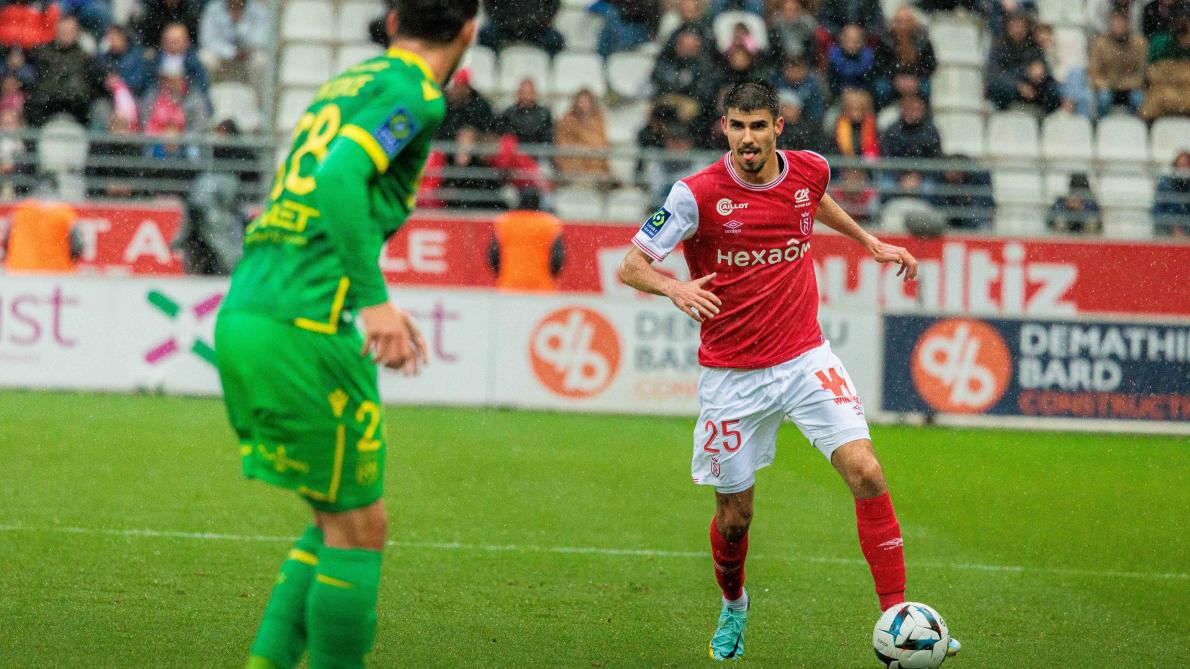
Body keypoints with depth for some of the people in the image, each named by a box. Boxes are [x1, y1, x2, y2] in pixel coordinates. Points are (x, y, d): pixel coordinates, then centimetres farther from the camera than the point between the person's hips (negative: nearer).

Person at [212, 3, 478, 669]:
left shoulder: (342, 87, 22)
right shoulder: (414, 94, -4)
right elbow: (339, 179, -20)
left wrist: (375, 310, 32)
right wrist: (376, 300, -25)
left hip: (241, 314, 9)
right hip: (303, 329, -9)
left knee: (340, 518, 17)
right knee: (359, 527, 0)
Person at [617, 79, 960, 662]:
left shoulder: (810, 171, -1)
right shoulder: (698, 194, -14)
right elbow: (629, 268, -13)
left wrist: (869, 242, 25)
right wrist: (673, 287, -33)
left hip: (806, 360, 2)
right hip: (731, 374, -2)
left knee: (865, 472, -17)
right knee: (734, 515, 8)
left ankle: (896, 613, -12)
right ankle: (733, 605, 41)